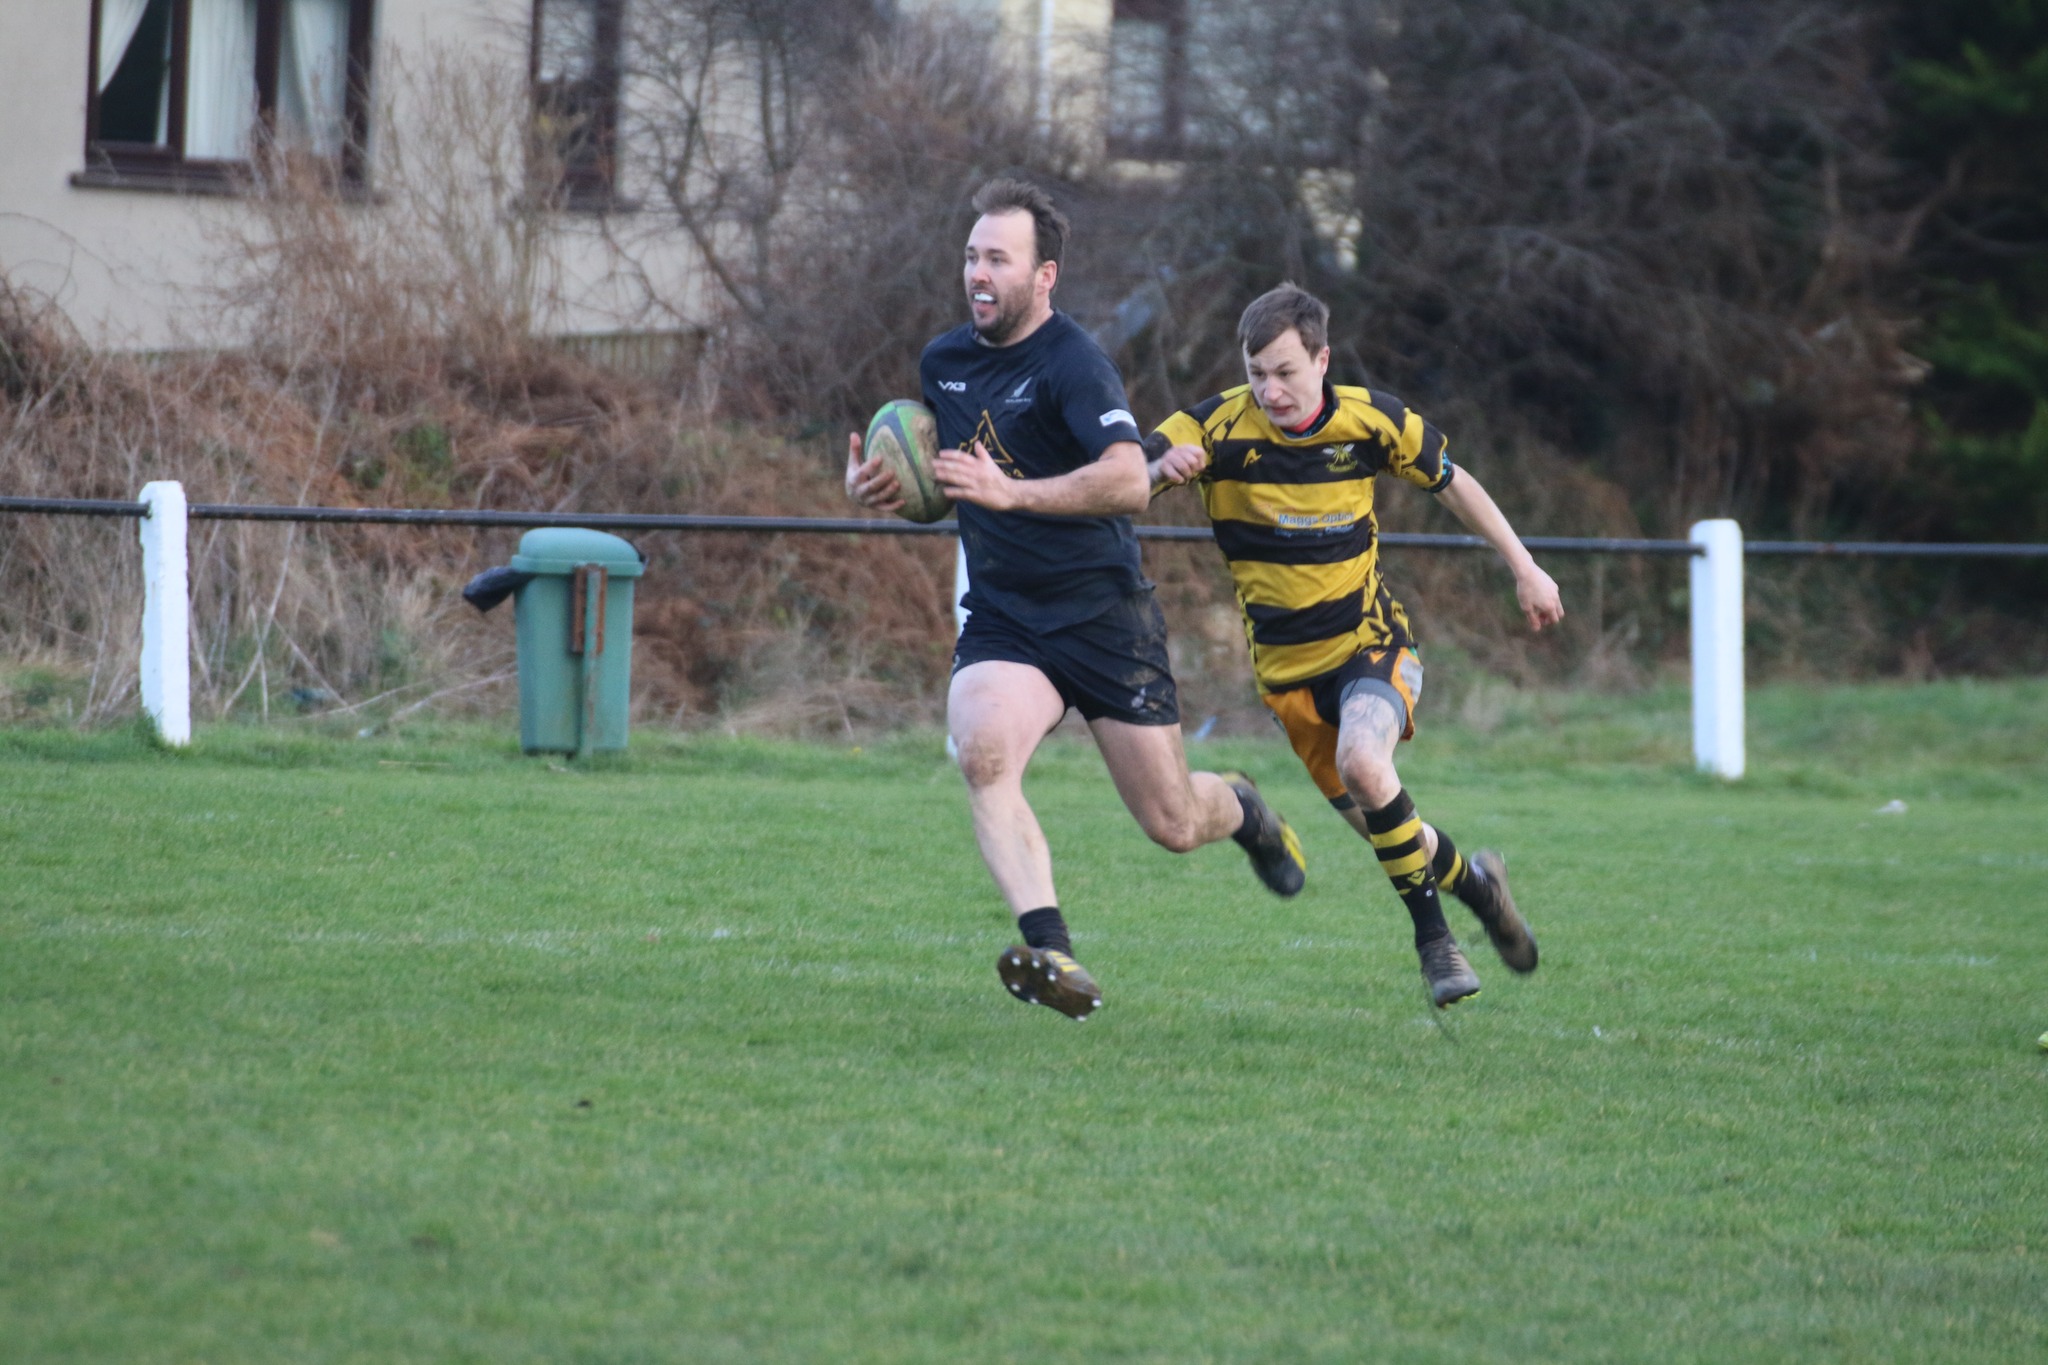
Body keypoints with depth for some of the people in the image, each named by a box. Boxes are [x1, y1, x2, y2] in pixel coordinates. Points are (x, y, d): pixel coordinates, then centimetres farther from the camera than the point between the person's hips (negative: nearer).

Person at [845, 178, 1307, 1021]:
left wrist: (1010, 492, -37)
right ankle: (1047, 950, -35)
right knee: (981, 752, -29)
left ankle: (1241, 809, 40)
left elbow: (1129, 480, -31)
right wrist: (879, 487, 4)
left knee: (1174, 826, 2)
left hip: (1103, 616, -5)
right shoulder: (942, 363, 7)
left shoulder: (1071, 364, -17)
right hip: (1002, 622, 5)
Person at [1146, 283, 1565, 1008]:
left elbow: (1451, 482, 8)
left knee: (1362, 762, -30)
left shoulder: (1373, 419, -9)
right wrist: (1160, 468, -42)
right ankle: (1470, 879, 36)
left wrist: (1524, 567, 10)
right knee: (1375, 820, 5)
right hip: (1287, 663, 2)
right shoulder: (1218, 426, -14)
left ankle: (1432, 934, -13)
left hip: (1372, 642, -2)